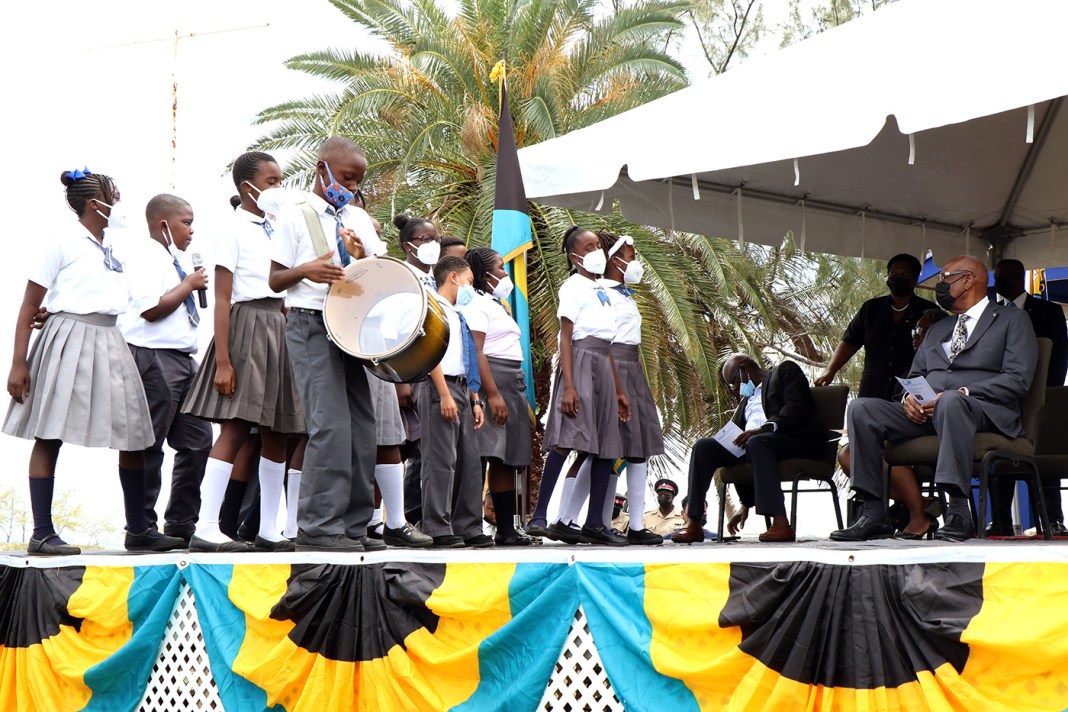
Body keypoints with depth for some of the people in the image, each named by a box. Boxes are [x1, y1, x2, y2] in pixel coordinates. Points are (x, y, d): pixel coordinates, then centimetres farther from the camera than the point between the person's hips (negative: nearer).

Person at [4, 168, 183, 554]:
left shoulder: (114, 248, 17)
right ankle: (41, 533, -1)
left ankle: (137, 529, 15)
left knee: (133, 434, 6)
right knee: (49, 435, -4)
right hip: (68, 339, -7)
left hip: (109, 343, 7)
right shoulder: (63, 243, -3)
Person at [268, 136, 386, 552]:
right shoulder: (295, 219, 1)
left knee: (361, 427, 4)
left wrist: (363, 257, -5)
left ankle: (353, 525, 11)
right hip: (312, 326, -6)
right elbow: (274, 280, 2)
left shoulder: (360, 220, 16)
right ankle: (318, 527, -11)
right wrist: (305, 270, -18)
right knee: (331, 425, -15)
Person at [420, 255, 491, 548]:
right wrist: (445, 395, -20)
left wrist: (474, 400, 17)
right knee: (441, 460, -10)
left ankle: (468, 528, 12)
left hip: (461, 390, 9)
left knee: (469, 460, 8)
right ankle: (439, 530, -9)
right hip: (441, 388, -9)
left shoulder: (457, 316, 23)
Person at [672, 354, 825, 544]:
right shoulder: (747, 398, 31)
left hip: (795, 441, -7)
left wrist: (763, 429, -24)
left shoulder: (784, 371, 11)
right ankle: (694, 525, -20)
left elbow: (797, 407, -9)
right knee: (703, 446, -11)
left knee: (756, 442, -37)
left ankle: (781, 523, -45)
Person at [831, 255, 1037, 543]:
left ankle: (959, 514, -42)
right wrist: (909, 397, -1)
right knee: (861, 409, -17)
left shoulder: (1012, 320, 10)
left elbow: (1017, 379, -4)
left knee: (951, 402, -42)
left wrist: (961, 393, -16)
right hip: (925, 413, 6)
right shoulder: (937, 329, 31)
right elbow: (915, 376, 26)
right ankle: (873, 514, -22)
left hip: (986, 412, -6)